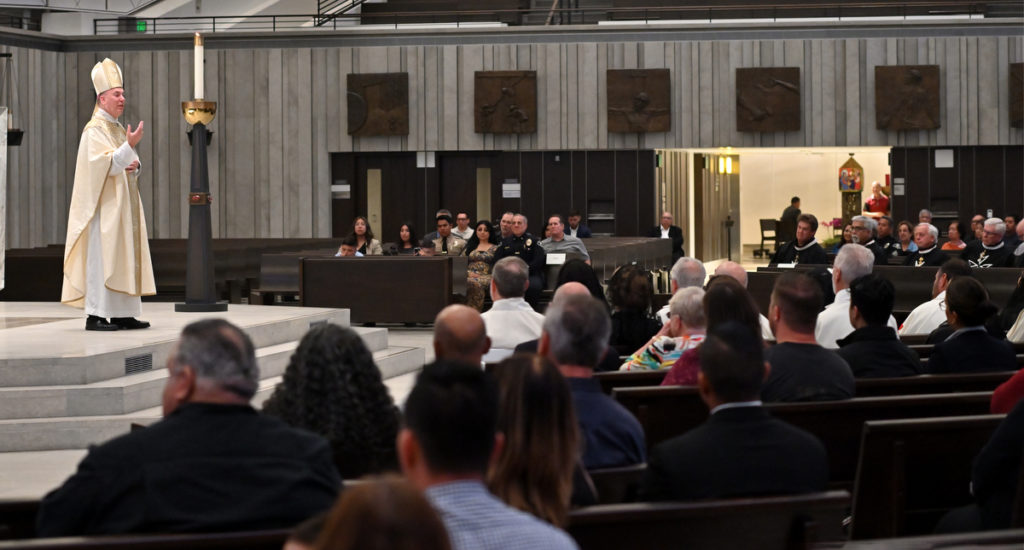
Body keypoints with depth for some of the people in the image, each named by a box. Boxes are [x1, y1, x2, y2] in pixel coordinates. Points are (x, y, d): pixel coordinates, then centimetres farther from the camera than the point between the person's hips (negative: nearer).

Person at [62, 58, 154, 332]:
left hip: (124, 206, 9)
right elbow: (104, 164, -20)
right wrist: (129, 147, -30)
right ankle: (95, 315, -10)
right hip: (104, 206, -9)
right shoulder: (94, 130, -9)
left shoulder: (119, 130, 19)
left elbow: (130, 164, 23)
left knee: (125, 257, 7)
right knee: (101, 258, -10)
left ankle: (123, 314, 9)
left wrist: (134, 166, 0)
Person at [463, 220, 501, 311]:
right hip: (470, 276, 2)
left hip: (487, 276, -2)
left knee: (475, 283, -38)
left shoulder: (495, 248, 17)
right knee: (470, 283, -37)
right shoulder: (469, 246, 25)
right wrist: (468, 273, -4)